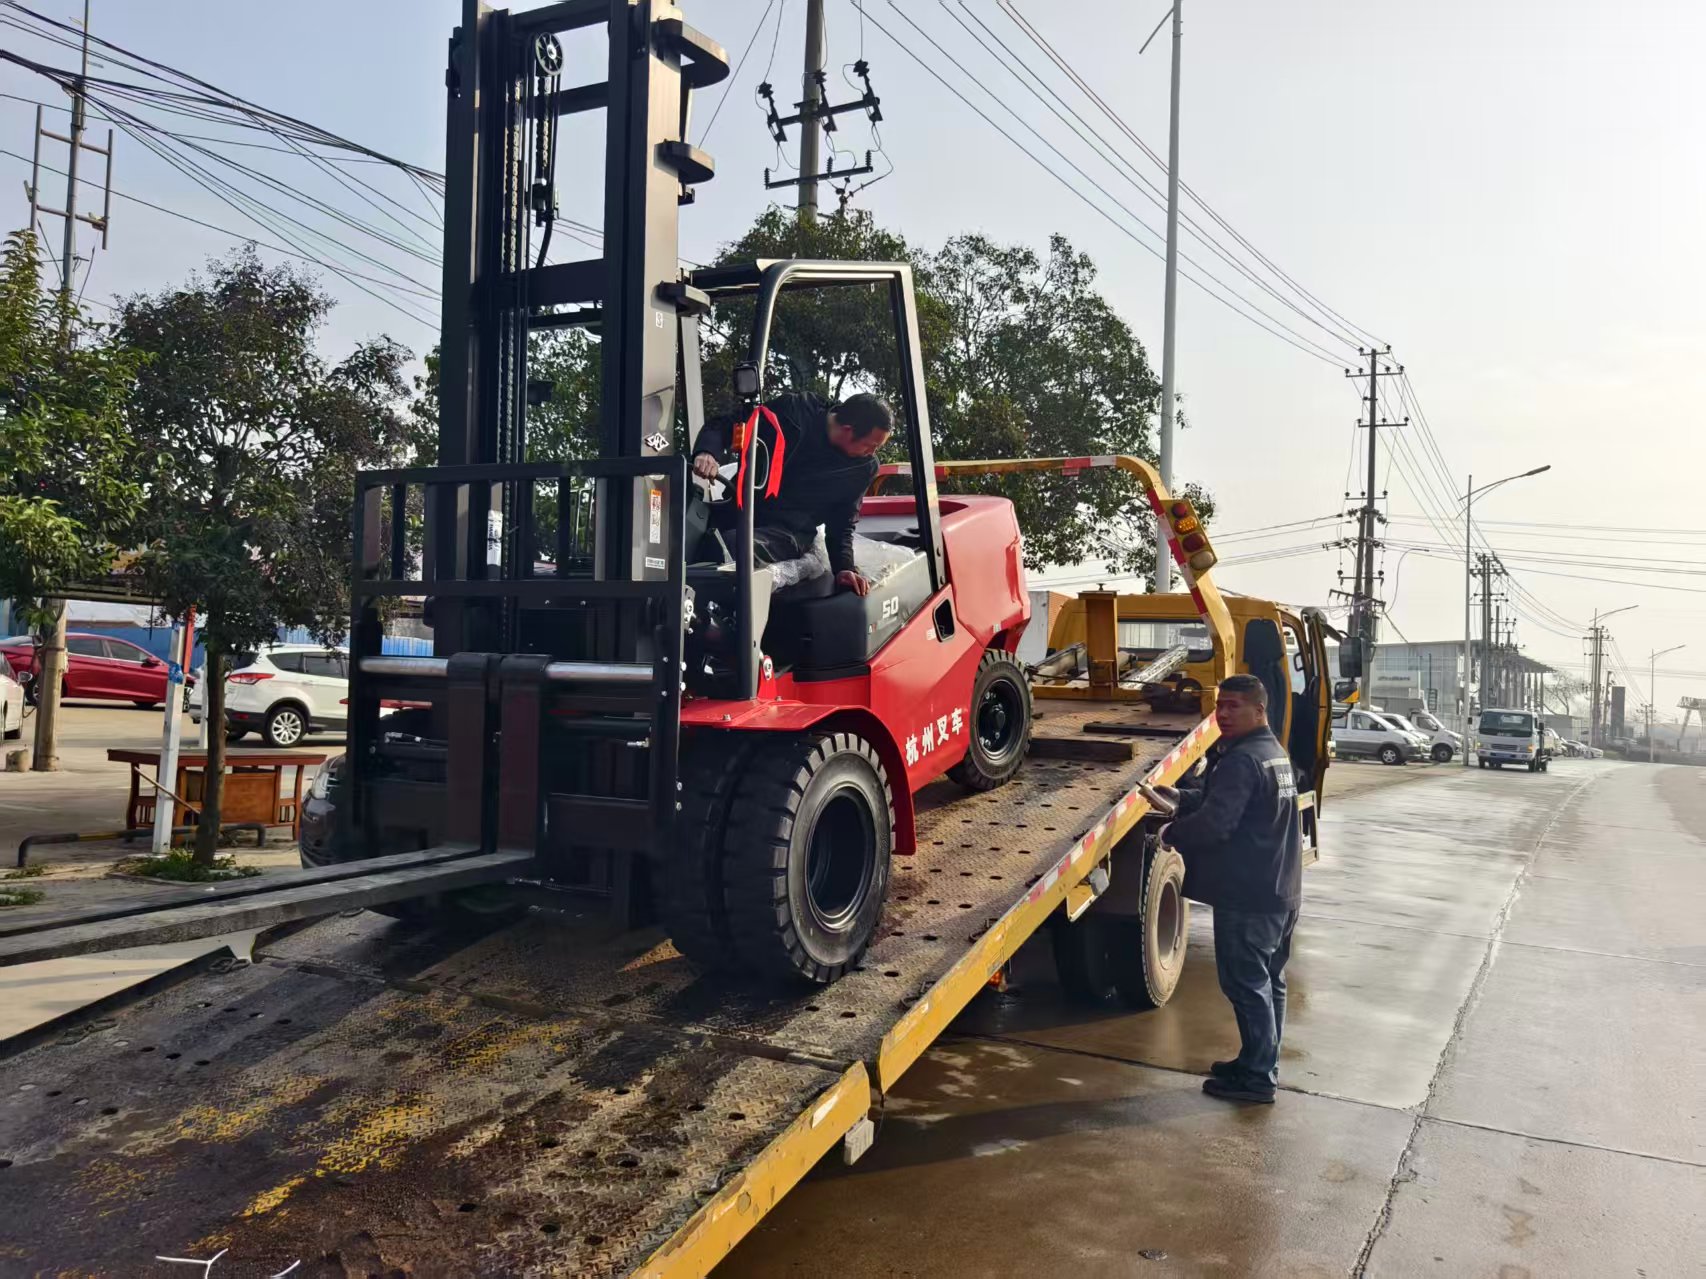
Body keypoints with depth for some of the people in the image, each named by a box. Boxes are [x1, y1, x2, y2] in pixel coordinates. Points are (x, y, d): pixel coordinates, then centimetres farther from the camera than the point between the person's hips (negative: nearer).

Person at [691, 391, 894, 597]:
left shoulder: (865, 467, 0)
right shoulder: (793, 410, -6)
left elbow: (841, 524, 8)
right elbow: (721, 427, -3)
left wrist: (845, 568, -9)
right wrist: (706, 452, -25)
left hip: (789, 532, -2)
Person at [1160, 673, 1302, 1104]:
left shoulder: (1241, 760, -20)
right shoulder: (1274, 752, 14)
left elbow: (1216, 822, -26)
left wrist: (1171, 833, -10)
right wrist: (1180, 797, 10)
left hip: (1246, 895, -10)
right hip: (1281, 892, 10)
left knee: (1246, 984, -1)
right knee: (1269, 981, 17)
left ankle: (1256, 1077, 6)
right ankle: (1261, 1064, 29)